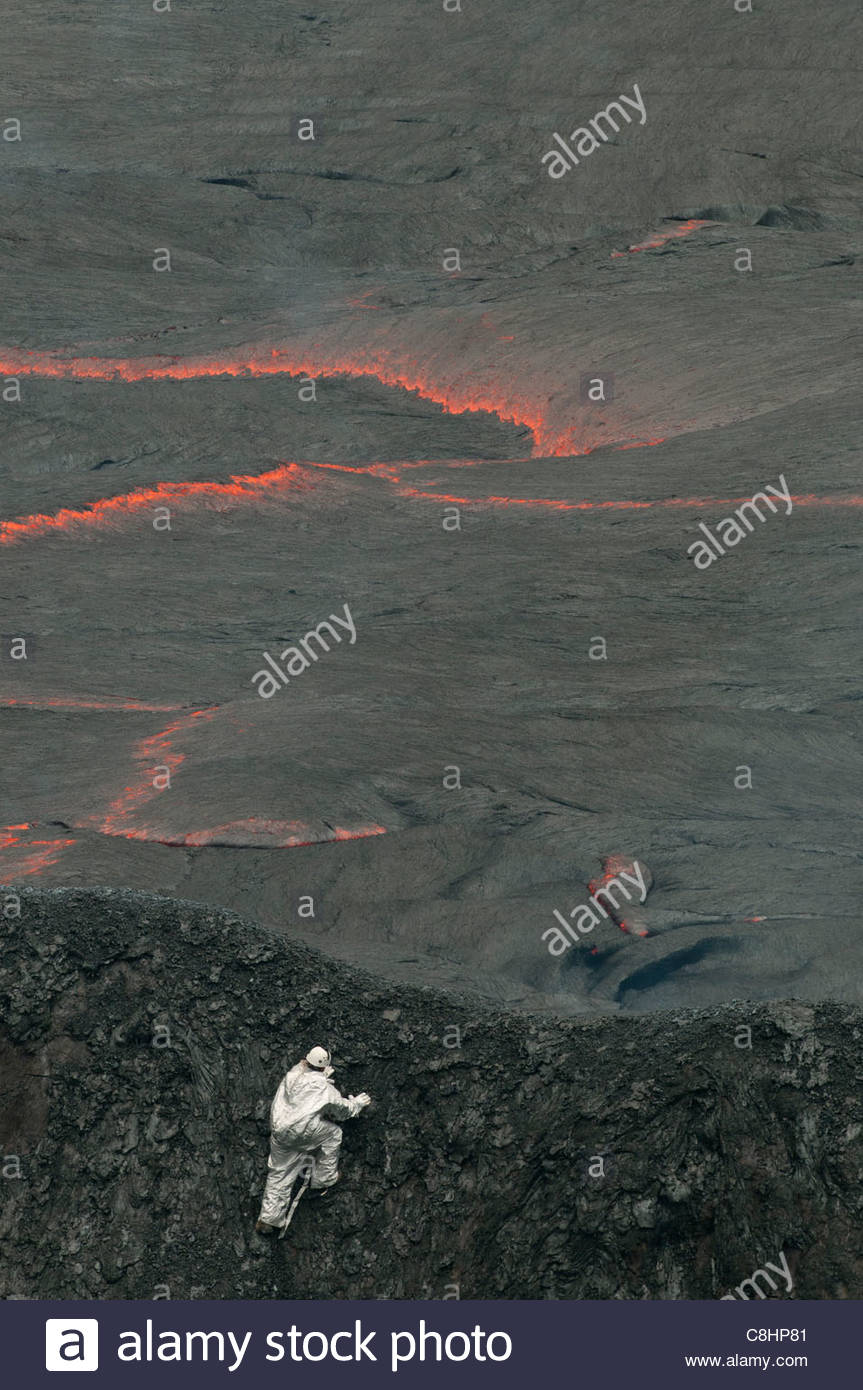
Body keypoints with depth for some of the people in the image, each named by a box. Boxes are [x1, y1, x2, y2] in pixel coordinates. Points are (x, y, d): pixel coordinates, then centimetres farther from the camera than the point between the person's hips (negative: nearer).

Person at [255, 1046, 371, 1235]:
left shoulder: (294, 1073, 12)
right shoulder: (323, 1087, -2)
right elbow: (343, 1109, 13)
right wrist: (357, 1103, 32)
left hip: (278, 1130, 6)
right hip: (300, 1129, -6)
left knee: (279, 1173, 16)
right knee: (333, 1134, 16)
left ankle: (267, 1219, 17)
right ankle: (321, 1183, 20)